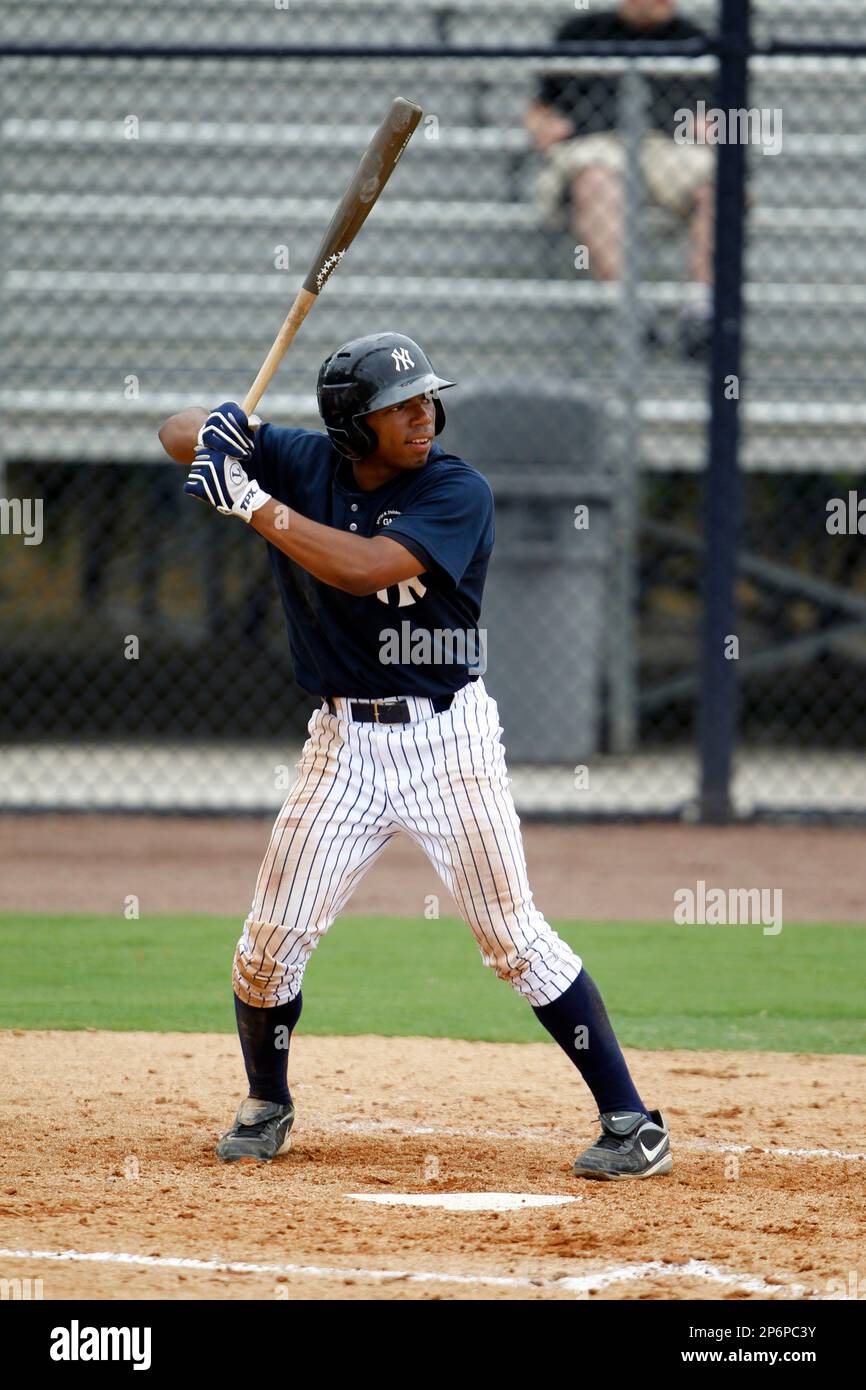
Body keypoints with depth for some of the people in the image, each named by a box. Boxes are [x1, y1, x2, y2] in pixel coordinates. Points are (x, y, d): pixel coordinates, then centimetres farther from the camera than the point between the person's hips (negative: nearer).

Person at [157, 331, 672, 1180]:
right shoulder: (303, 464, 0)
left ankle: (630, 1121, -1)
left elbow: (366, 567, -28)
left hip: (445, 735, -4)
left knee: (513, 940, -7)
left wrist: (253, 504, -24)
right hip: (344, 739, 4)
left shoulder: (458, 491, -14)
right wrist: (221, 434, -18)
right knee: (271, 941, 3)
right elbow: (178, 435, 6)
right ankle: (266, 1108, 28)